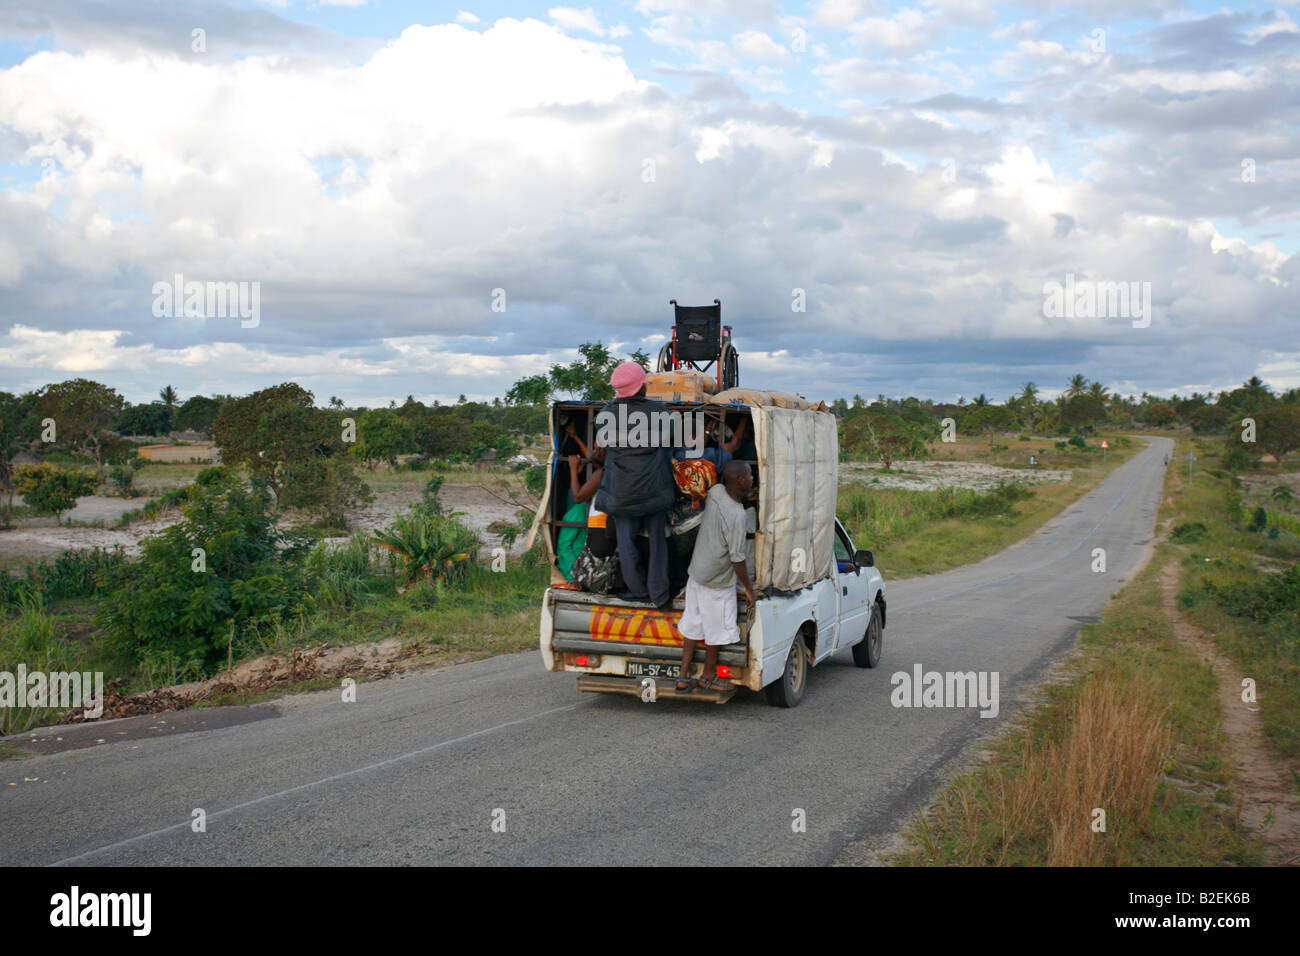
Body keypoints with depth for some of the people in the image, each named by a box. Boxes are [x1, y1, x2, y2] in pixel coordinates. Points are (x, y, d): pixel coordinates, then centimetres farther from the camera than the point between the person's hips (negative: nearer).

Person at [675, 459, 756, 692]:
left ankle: (684, 676, 21)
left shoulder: (715, 492, -5)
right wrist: (749, 589, -11)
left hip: (696, 573, 8)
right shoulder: (736, 514, -25)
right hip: (718, 582, -8)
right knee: (717, 630, 10)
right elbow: (737, 558, -22)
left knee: (693, 625, 15)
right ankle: (708, 676, 25)